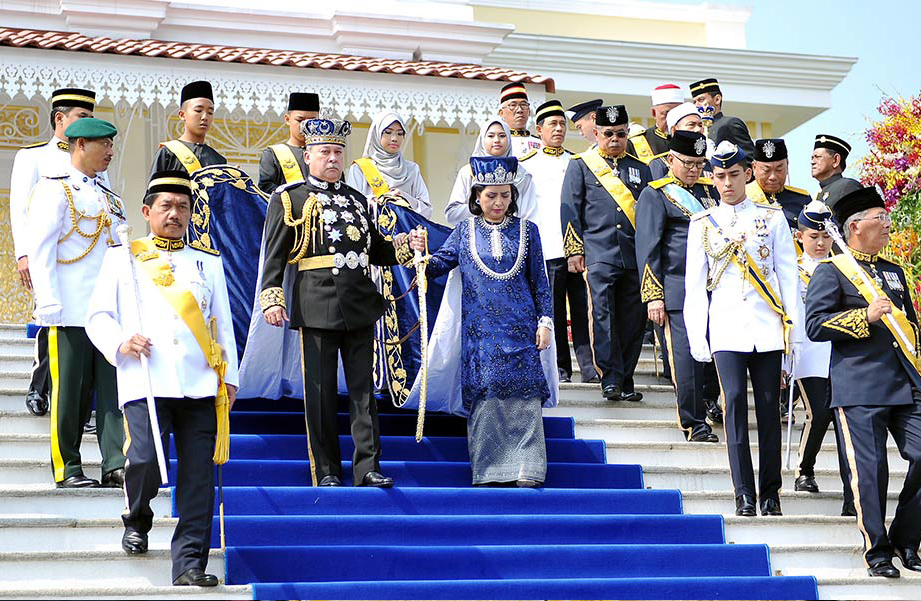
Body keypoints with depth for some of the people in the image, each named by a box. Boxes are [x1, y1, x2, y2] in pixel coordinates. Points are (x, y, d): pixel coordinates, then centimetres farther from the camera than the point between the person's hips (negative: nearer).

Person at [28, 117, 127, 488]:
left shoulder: (110, 199, 19)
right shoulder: (54, 190, -1)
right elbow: (40, 249, -7)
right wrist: (49, 304, -14)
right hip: (71, 312, -6)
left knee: (115, 386, -1)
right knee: (70, 389, -1)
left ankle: (116, 465, -1)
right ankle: (66, 468, 7)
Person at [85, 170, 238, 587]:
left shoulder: (208, 264, 21)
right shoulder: (122, 259, 15)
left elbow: (223, 324, 19)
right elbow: (98, 316, 12)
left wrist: (229, 375, 8)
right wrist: (120, 342, -8)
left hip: (200, 384, 2)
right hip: (146, 381, -2)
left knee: (198, 474, -5)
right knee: (145, 459, -17)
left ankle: (190, 562, 0)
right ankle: (137, 521, 15)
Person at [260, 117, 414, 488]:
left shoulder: (357, 200, 19)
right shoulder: (289, 198, 6)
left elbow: (377, 251, 24)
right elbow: (274, 255, 0)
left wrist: (406, 246, 5)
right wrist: (272, 299, -10)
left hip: (360, 305, 4)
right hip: (317, 307, -4)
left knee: (363, 388, 3)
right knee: (320, 391, -1)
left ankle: (367, 468, 5)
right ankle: (326, 472, 6)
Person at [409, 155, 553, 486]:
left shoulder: (526, 230, 7)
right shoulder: (465, 230, 8)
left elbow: (539, 281, 9)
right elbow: (440, 263, 5)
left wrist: (545, 321, 3)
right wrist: (421, 254, -16)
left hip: (519, 327, 0)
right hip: (480, 329, 0)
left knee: (523, 393, -6)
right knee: (483, 394, -3)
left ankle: (525, 470, -3)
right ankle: (488, 470, 3)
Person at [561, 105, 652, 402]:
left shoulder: (640, 168, 17)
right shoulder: (581, 165, 9)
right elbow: (569, 210, 5)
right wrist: (574, 250, -3)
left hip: (635, 255, 3)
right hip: (598, 254, -3)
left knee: (633, 318, 2)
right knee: (602, 315, -12)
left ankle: (625, 381, 11)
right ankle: (611, 379, -11)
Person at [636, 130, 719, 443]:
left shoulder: (709, 190, 19)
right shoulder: (655, 195, 2)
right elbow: (647, 249, -3)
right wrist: (653, 296, -9)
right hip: (678, 291, -5)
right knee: (686, 354, -7)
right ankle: (694, 423, -1)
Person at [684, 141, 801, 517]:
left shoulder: (772, 217, 8)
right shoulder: (702, 224, 8)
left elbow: (788, 274, 7)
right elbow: (694, 285, 8)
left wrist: (794, 326, 1)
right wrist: (696, 337, 1)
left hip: (767, 329, 1)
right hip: (727, 329, 0)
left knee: (769, 405, 1)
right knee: (734, 401, -10)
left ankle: (771, 491, 9)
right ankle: (744, 493, -7)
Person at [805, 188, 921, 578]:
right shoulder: (831, 272, 0)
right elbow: (814, 325, -9)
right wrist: (865, 316, -16)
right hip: (859, 388, -6)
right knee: (870, 469, -5)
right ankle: (877, 550, 7)